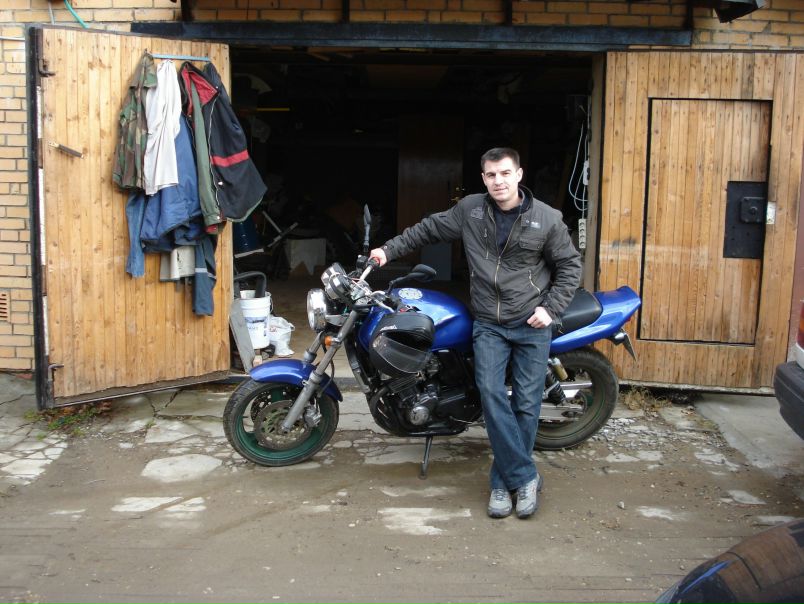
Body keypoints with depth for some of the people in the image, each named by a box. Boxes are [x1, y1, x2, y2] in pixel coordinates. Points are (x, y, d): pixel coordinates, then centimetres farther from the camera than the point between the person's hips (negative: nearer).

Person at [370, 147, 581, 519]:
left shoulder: (547, 219, -5)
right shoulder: (469, 210, 1)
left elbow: (569, 265, 4)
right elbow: (429, 229, 14)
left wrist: (551, 308, -6)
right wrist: (389, 250, 13)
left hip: (531, 325, -1)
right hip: (488, 325, 1)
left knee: (525, 404, 0)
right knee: (491, 395, -15)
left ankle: (503, 481, 14)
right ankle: (526, 477, -5)